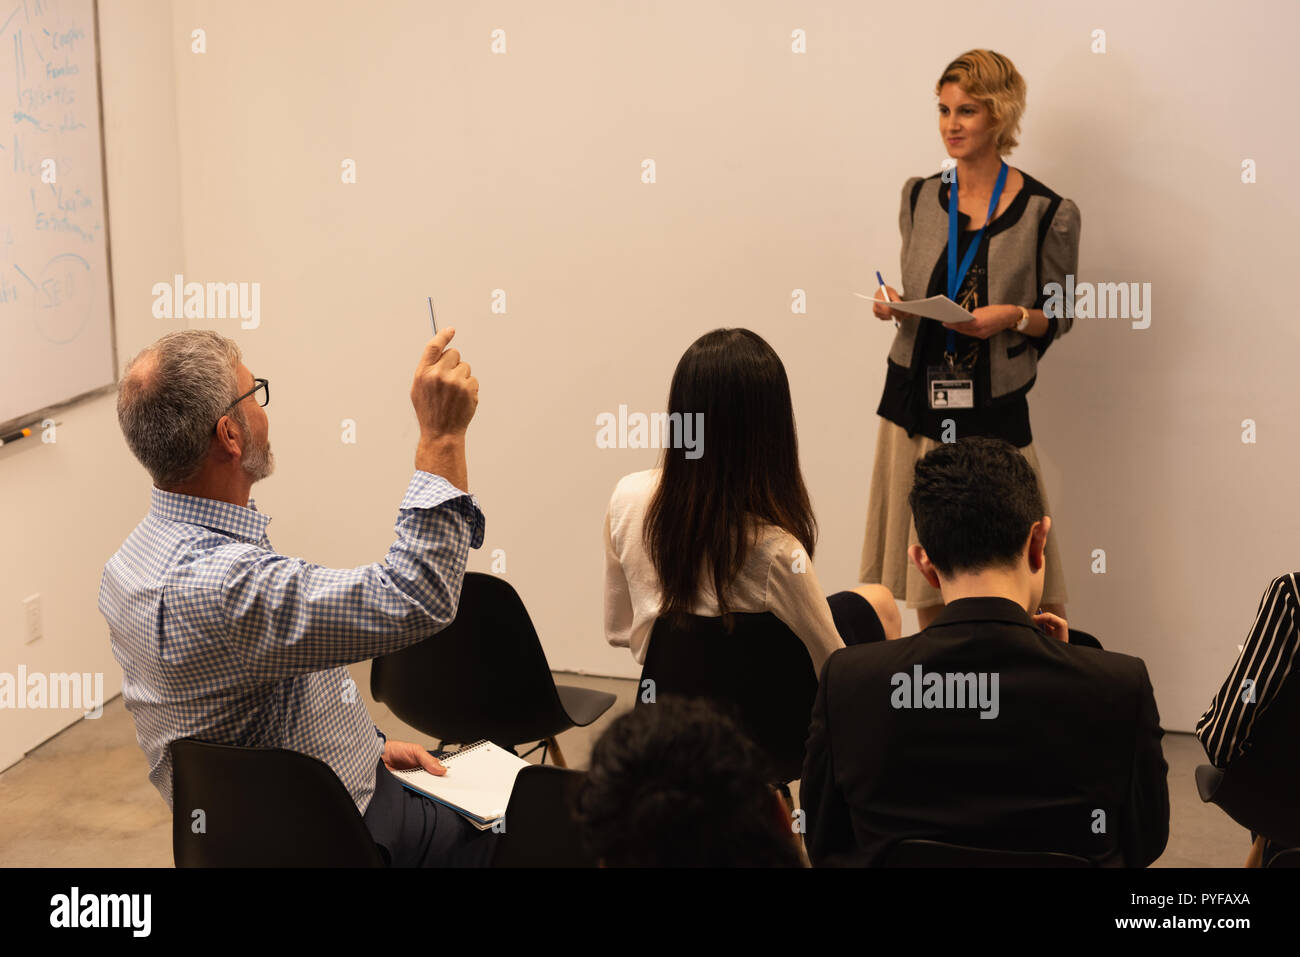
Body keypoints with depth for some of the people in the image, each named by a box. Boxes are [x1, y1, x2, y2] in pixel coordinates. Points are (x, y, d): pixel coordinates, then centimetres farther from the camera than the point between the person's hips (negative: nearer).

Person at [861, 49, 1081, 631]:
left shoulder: (1046, 213, -5)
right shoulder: (920, 197, 7)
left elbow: (1061, 315, 3)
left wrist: (1012, 316, -16)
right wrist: (894, 306, -3)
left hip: (993, 407, -4)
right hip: (916, 397, 4)